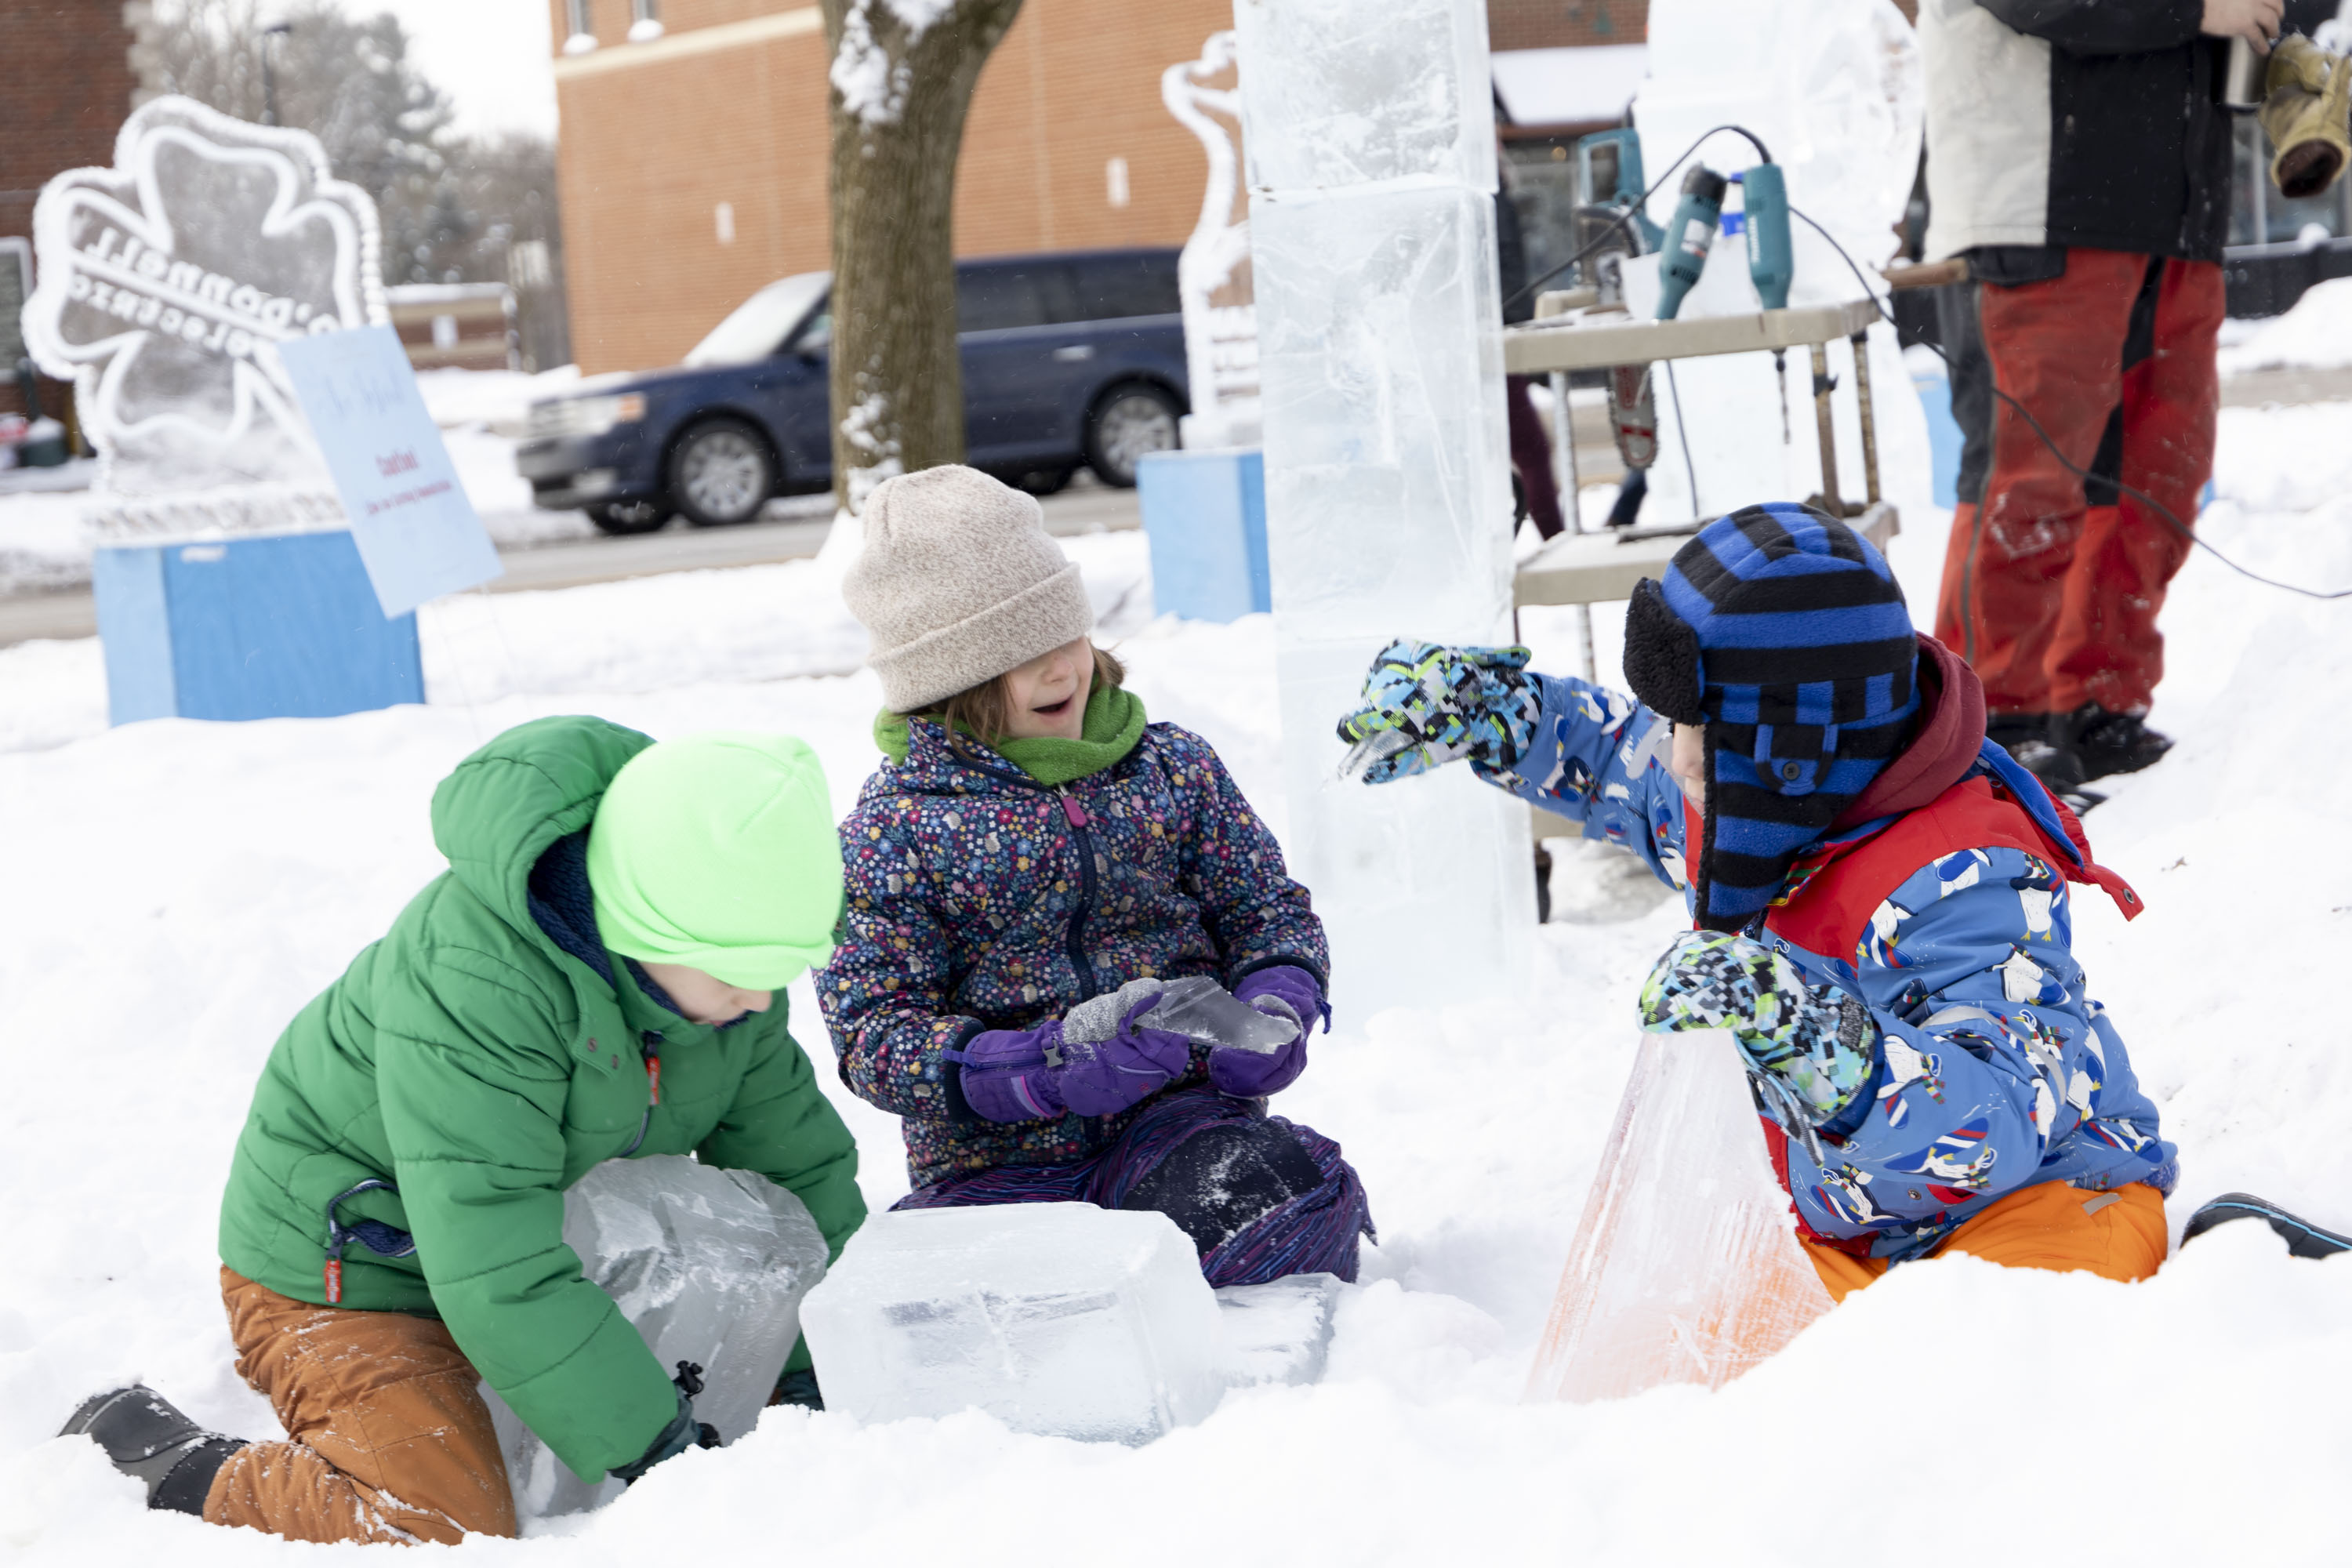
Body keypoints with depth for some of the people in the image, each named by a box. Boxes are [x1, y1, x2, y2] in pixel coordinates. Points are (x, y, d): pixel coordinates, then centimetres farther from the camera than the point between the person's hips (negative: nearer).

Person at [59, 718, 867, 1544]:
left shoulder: (714, 951, -11)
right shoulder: (474, 981, -36)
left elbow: (795, 1163, 3)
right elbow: (497, 1271, -38)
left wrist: (819, 1375, -1)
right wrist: (651, 1447, -35)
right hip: (348, 1274, -8)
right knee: (442, 1528, -26)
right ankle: (165, 1467, -5)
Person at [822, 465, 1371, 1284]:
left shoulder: (1171, 766, 10)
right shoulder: (898, 823, -1)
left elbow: (1268, 909, 17)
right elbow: (872, 1029, -6)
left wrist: (1275, 1007, -8)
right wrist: (1052, 1064, -22)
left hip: (1177, 1111, 1)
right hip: (998, 1161, -1)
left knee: (1286, 1203, -33)